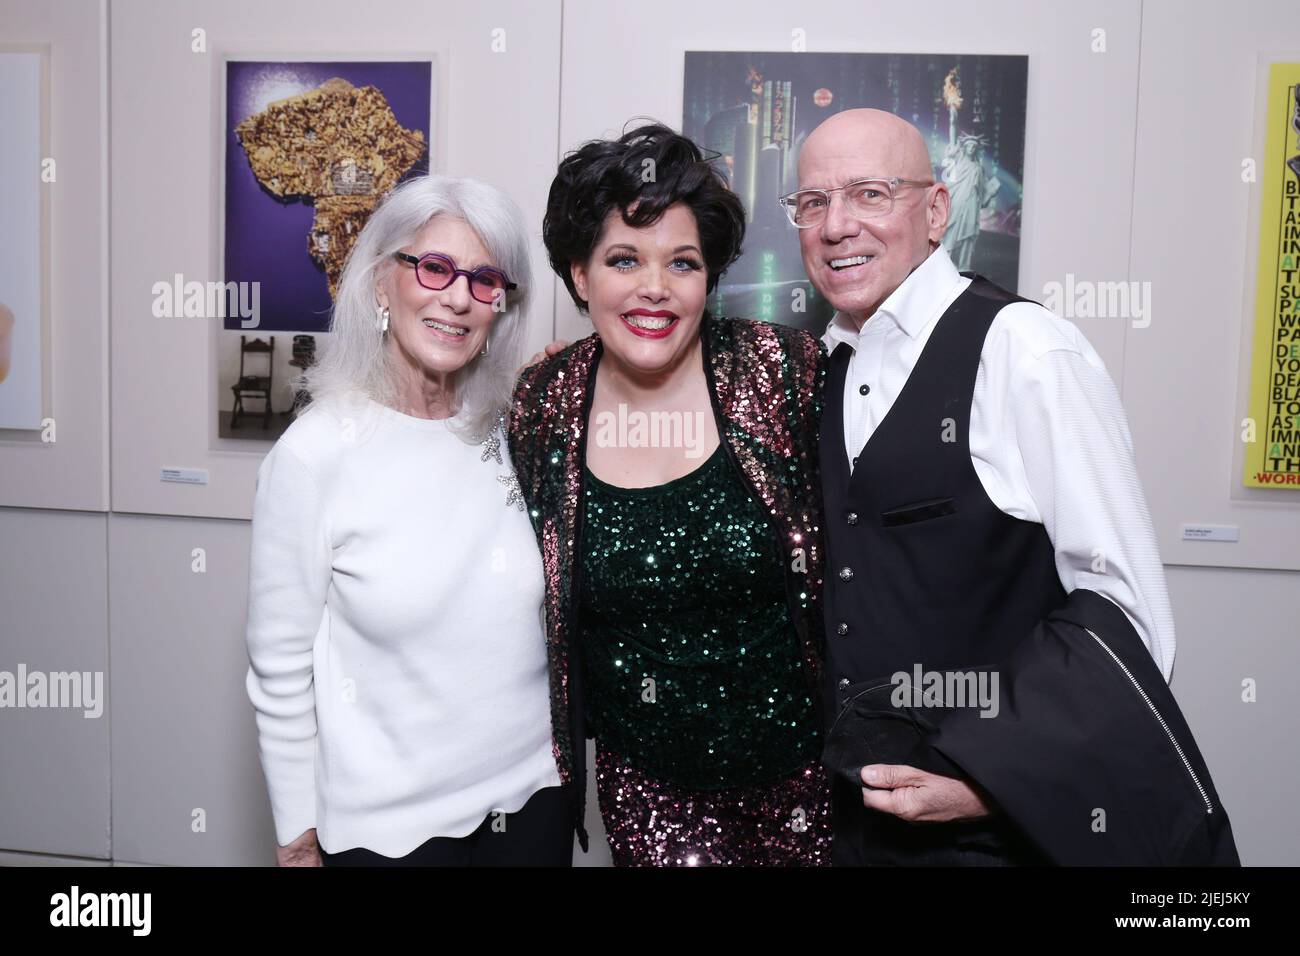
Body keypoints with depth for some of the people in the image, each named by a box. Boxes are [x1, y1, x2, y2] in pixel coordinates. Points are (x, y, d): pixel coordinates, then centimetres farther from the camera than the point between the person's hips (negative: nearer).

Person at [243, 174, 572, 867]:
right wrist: (298, 835, -3)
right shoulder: (314, 454, -15)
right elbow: (281, 672, -8)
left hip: (535, 797, 4)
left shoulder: (510, 433, -3)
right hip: (386, 826, -3)